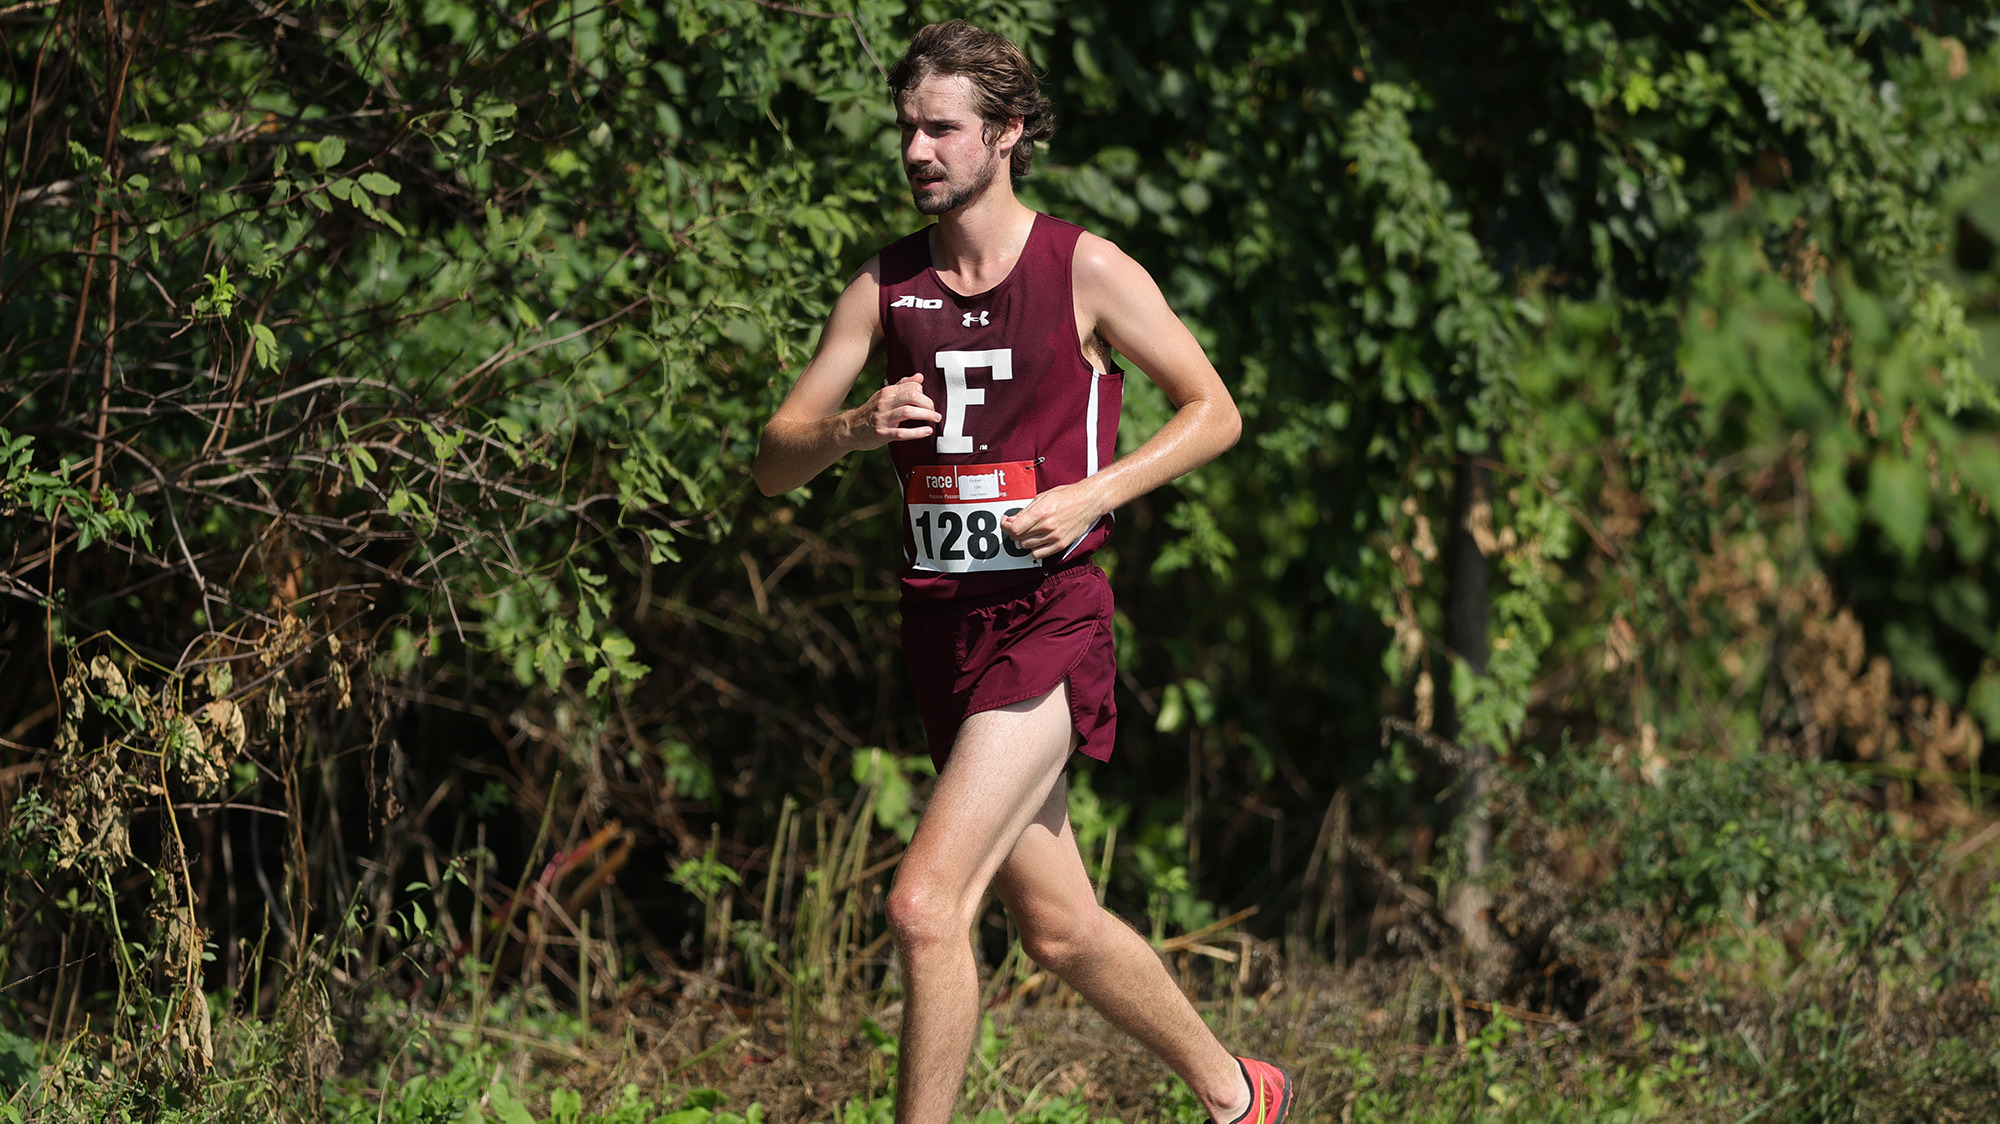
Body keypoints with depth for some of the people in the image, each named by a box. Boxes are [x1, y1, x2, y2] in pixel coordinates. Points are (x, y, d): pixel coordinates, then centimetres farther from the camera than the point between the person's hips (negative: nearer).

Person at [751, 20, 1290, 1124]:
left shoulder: (1086, 271, -5)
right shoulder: (884, 286, 7)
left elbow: (1213, 411, 3)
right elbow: (773, 465, 7)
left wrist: (1089, 496, -12)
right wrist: (854, 428, -15)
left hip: (1047, 619, -6)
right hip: (941, 621, 6)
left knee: (925, 904, -20)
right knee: (1057, 927, 14)